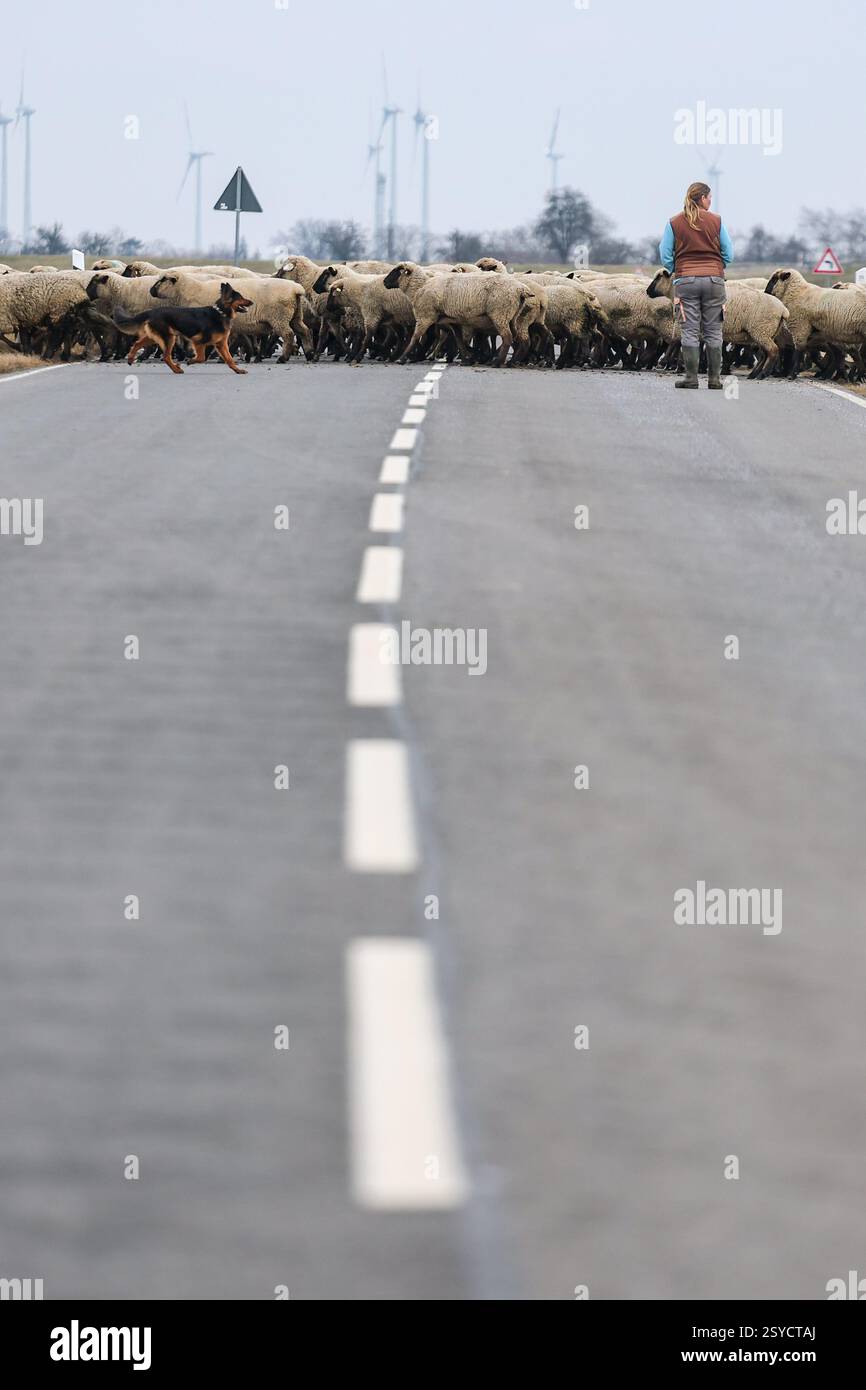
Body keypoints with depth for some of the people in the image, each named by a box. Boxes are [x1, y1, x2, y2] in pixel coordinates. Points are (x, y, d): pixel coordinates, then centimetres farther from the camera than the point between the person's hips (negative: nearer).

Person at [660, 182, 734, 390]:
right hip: (714, 279, 0)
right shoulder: (716, 221, 2)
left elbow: (665, 255, 1)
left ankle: (691, 378, -1)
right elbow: (728, 254, 4)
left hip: (686, 281, 0)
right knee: (713, 331, 5)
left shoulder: (674, 223, 2)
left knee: (690, 331, 1)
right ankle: (714, 379, 6)